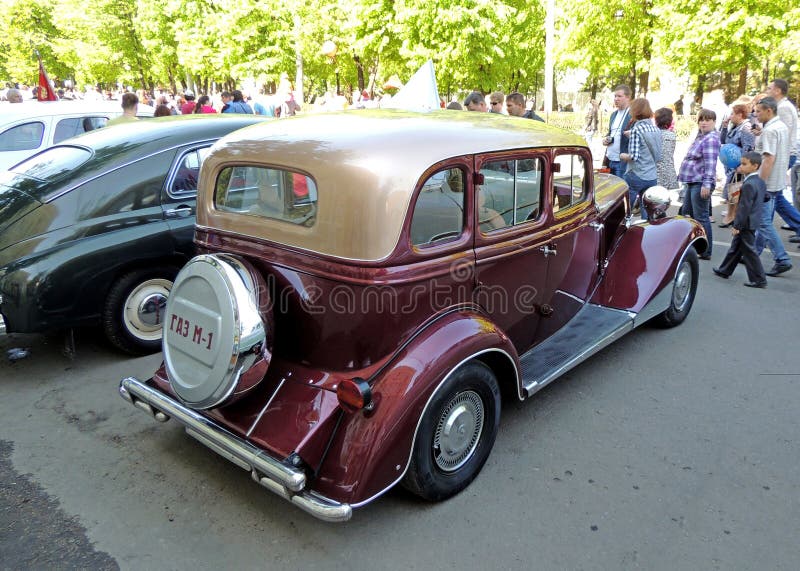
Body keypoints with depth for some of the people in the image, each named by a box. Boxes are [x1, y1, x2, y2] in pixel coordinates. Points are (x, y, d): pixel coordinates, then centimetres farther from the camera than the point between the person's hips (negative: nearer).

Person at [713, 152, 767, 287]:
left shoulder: (748, 185, -23)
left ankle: (759, 280, 5)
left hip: (747, 224, -10)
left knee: (749, 251, -1)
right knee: (736, 247, 19)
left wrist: (737, 225, -19)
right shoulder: (760, 182, 7)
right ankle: (724, 270, 32)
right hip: (754, 221, 10)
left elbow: (744, 208, -24)